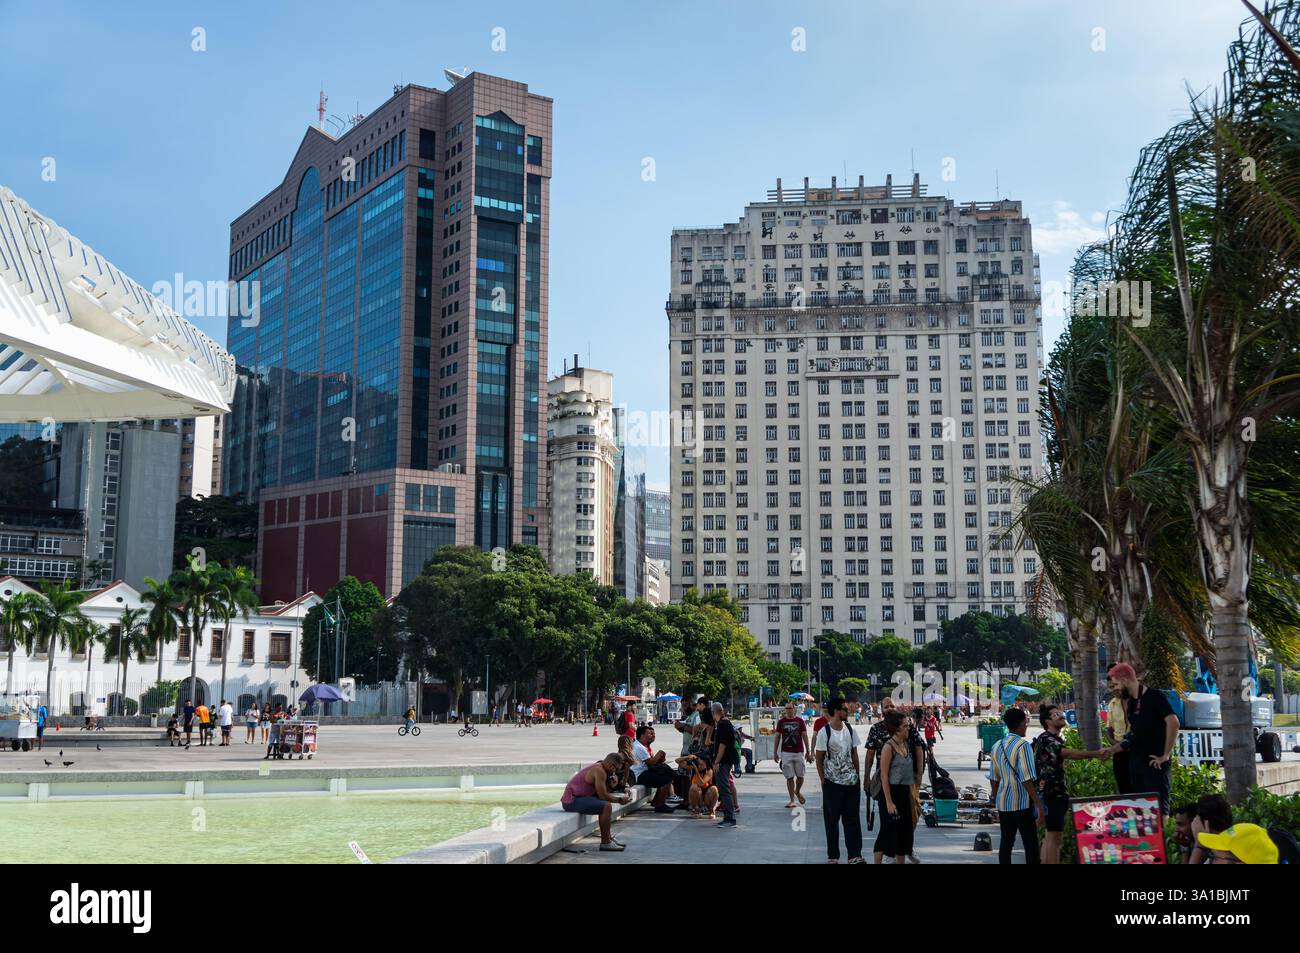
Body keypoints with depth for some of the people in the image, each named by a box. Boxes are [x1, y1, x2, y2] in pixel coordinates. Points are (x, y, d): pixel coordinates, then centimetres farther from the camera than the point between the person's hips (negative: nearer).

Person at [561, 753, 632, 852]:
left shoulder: (597, 766, 15)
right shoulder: (599, 771, -16)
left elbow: (603, 792, 17)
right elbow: (603, 796, -17)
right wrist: (620, 800, -4)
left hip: (571, 798, 11)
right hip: (572, 801, -11)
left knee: (605, 804, 23)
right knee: (606, 806, -22)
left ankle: (608, 837, 26)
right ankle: (605, 843, -14)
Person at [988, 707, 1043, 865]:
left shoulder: (997, 746, 9)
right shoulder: (1023, 746, -12)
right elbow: (1026, 779, -18)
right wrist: (1038, 803, -14)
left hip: (1003, 803, 7)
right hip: (1021, 804, -6)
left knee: (1006, 842, 10)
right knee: (1031, 844, -1)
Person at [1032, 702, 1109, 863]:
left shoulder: (1055, 739, 19)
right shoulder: (1046, 739, -14)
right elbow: (1067, 753, -31)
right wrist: (1095, 754, -38)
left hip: (1058, 794, 10)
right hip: (1053, 794, -10)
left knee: (1050, 836, 11)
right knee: (1054, 836, -11)